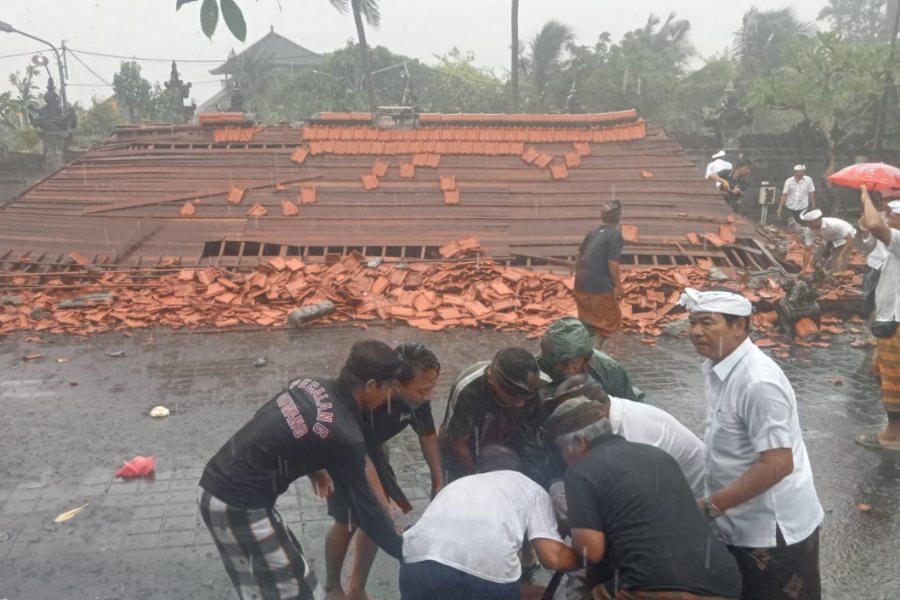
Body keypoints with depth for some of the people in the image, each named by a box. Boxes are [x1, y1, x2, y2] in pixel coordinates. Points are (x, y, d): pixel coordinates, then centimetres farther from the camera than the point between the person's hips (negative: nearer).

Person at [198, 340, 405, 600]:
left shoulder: (310, 383, 3)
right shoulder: (345, 436, -19)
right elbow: (363, 505, -9)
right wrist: (405, 551, 4)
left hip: (215, 484, 9)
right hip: (239, 506, -9)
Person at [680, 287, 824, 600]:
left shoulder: (757, 382, -28)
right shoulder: (719, 367, 1)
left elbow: (778, 464, -28)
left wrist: (711, 506, -23)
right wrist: (714, 503, 10)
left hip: (773, 530, -8)